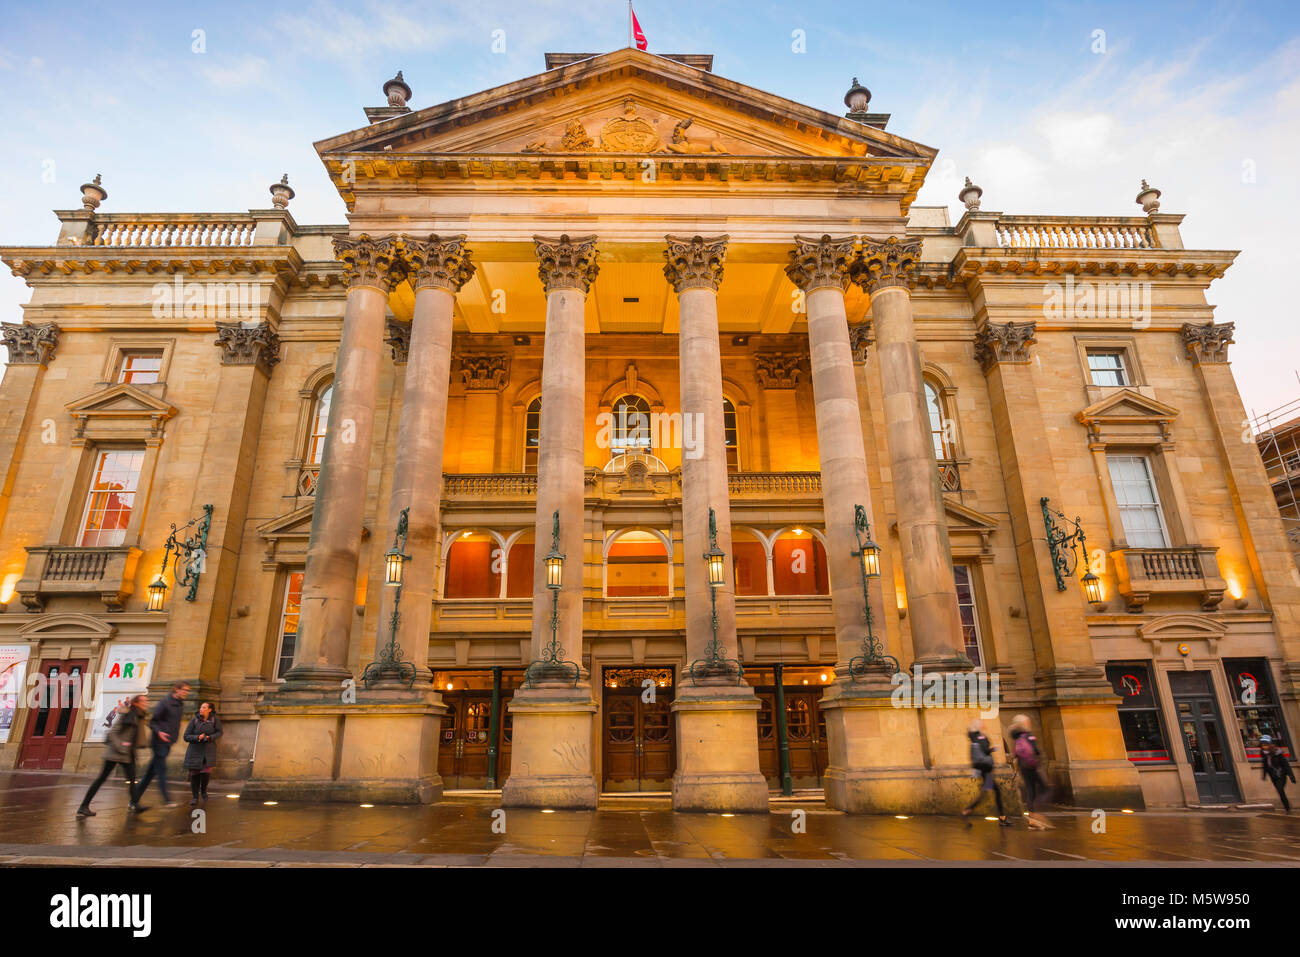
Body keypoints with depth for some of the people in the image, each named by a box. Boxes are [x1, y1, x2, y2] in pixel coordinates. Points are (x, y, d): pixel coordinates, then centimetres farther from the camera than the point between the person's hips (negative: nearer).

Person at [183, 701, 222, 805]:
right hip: (195, 750, 1)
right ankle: (195, 797, 22)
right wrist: (198, 737, -26)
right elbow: (186, 737, -8)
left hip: (209, 749, -1)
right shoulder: (194, 720, -11)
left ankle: (204, 790, 17)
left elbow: (219, 732, 2)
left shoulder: (215, 719, -11)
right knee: (194, 773, 2)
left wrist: (210, 737, -17)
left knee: (206, 771, -14)